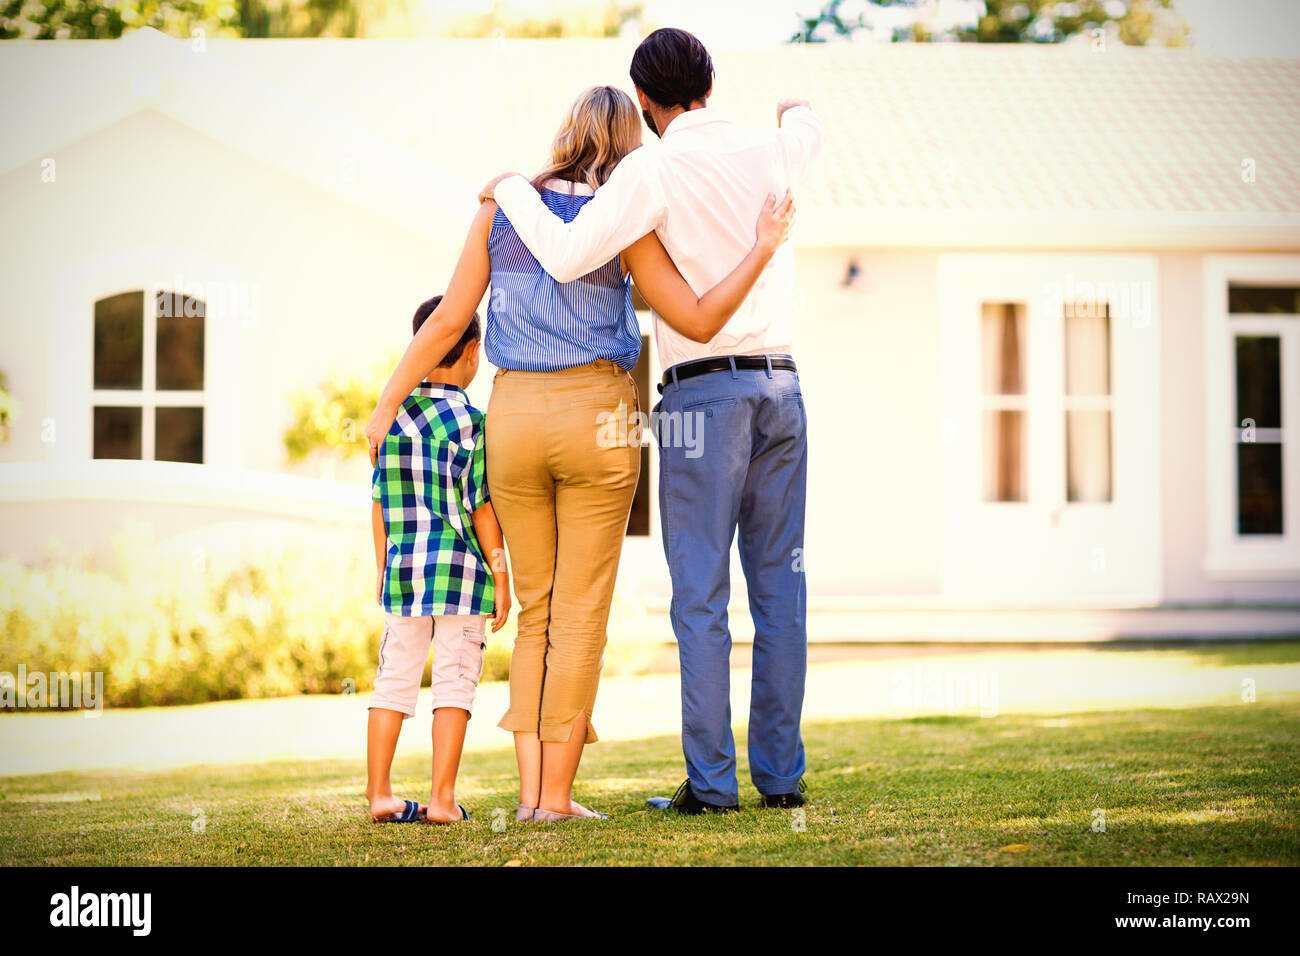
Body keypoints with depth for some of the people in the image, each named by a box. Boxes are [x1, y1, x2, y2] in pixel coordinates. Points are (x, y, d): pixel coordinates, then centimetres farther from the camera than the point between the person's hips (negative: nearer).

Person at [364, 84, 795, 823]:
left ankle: (531, 787, 6)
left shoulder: (503, 206, 4)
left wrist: (388, 403, 10)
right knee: (581, 615, 3)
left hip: (514, 413, 3)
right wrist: (762, 250, -7)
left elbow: (449, 320, 3)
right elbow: (699, 322, -9)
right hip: (595, 415, -3)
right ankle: (557, 794, 2)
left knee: (536, 610, 13)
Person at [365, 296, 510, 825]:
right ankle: (442, 796, -1)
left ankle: (379, 792, 11)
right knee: (454, 681, 1)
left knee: (395, 677, 10)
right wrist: (501, 575, -2)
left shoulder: (393, 414, 7)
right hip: (460, 567, -5)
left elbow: (380, 501, 10)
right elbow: (481, 506, -9)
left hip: (404, 569, 5)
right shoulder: (470, 422, -8)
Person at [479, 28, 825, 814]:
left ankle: (711, 780, -3)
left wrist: (512, 191, -2)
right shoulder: (769, 156, 8)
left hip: (705, 390, -5)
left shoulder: (655, 170, -9)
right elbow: (808, 136, 34)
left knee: (701, 596, -2)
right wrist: (799, 114, 58)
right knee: (779, 585, 7)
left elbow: (567, 256, -19)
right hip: (780, 389, 5)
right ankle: (782, 773, 8)